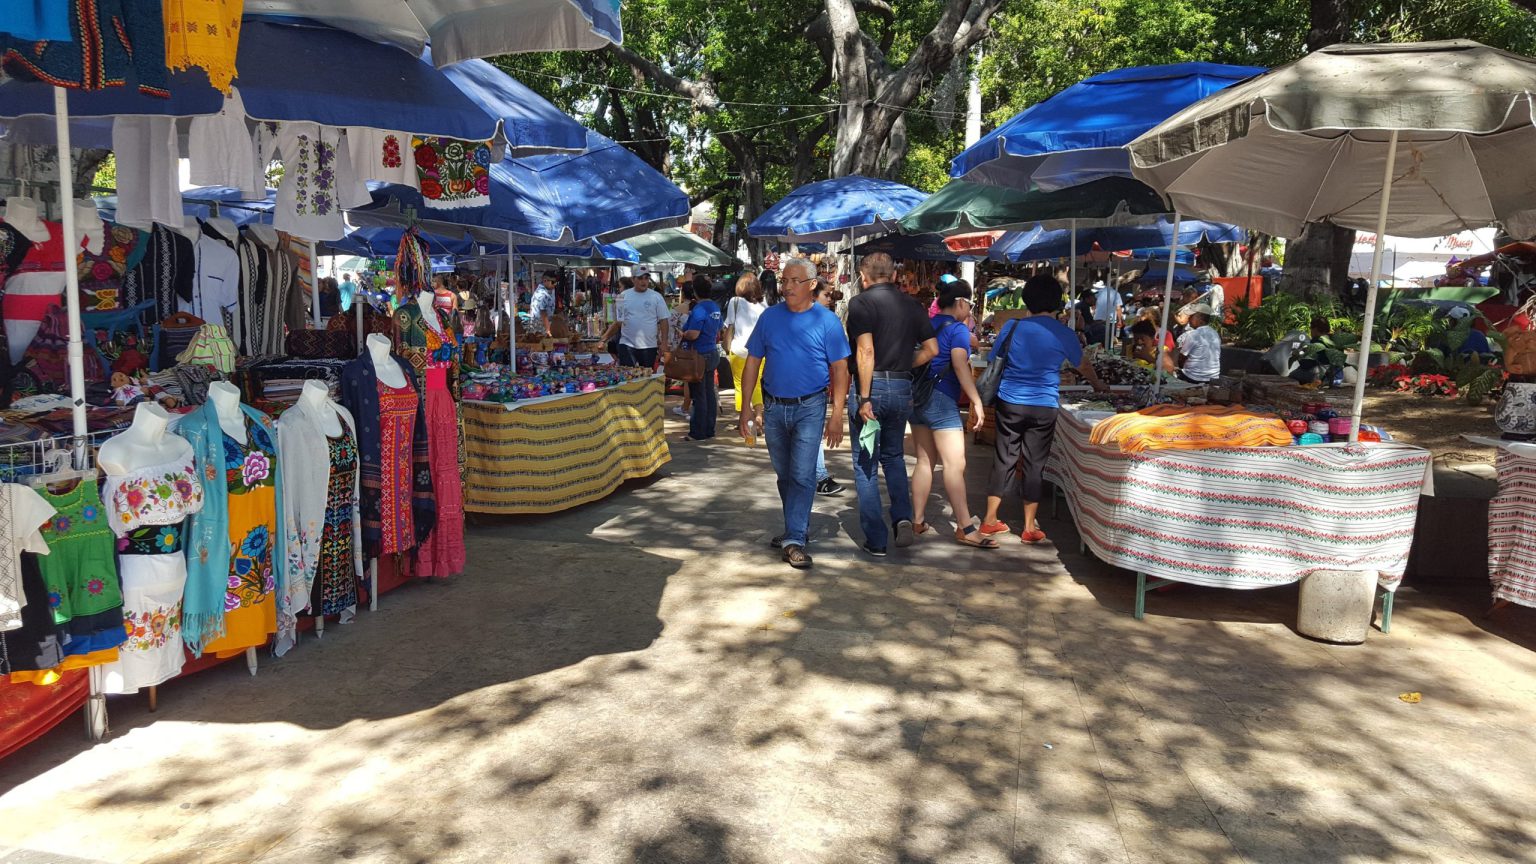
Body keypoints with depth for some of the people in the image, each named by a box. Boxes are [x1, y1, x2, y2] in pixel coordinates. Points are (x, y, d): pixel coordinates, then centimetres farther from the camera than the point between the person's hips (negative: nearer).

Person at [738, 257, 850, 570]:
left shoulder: (826, 321, -5)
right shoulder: (769, 317, 3)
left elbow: (840, 369, -5)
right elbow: (752, 363, 6)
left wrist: (837, 415, -11)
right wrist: (746, 407, 1)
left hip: (809, 408, -4)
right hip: (773, 407, 4)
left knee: (802, 475, -7)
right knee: (784, 474, 15)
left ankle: (795, 539, -2)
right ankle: (798, 527, 33)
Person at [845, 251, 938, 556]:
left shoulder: (861, 302, -8)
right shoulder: (912, 304, 8)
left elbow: (866, 351, -17)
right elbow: (931, 349, 6)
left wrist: (864, 399, -17)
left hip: (872, 386, -5)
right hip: (902, 388, 5)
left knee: (866, 465, 5)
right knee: (893, 456, 23)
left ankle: (876, 540, 8)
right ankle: (903, 517, 5)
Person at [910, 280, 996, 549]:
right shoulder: (958, 329, -8)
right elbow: (960, 366, -19)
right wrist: (977, 402, -20)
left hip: (917, 398, 8)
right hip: (942, 400, -8)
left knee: (925, 460, 13)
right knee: (955, 464, -9)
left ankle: (918, 521, 15)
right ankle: (965, 528, -10)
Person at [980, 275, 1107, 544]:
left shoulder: (1012, 327, -1)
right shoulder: (1063, 334, -1)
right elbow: (1084, 366, 15)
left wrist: (993, 403, 17)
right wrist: (1099, 385, 35)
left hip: (1009, 403, 1)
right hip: (1044, 408, -1)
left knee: (1004, 459, 11)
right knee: (1034, 464, 7)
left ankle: (990, 519, 17)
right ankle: (1030, 528, 13)